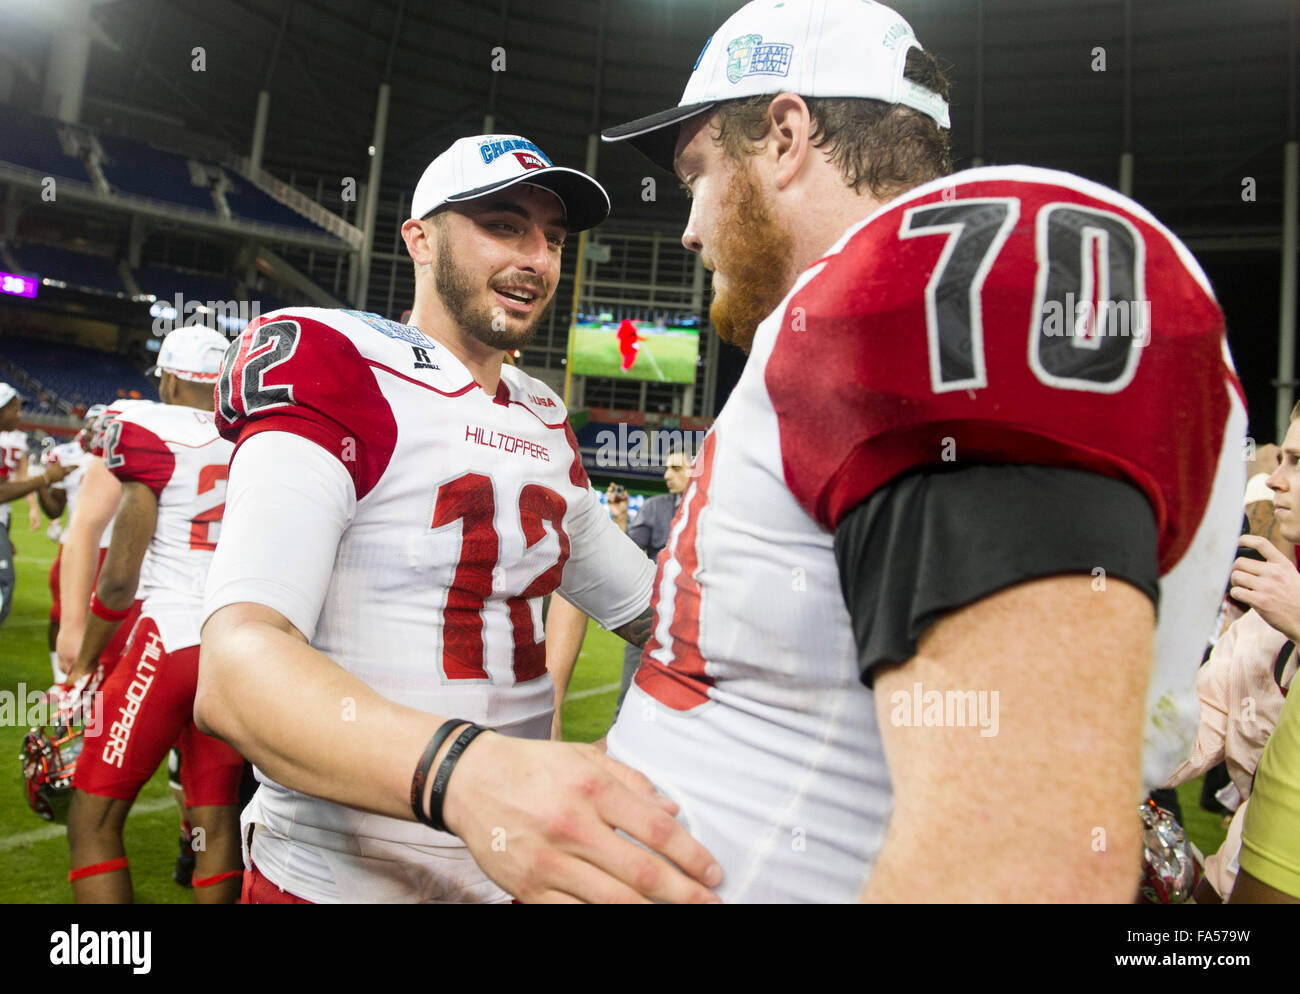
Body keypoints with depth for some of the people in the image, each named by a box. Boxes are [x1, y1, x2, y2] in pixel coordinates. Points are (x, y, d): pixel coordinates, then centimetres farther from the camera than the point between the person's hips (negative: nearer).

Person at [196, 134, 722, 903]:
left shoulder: (545, 422, 8)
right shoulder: (337, 371, -14)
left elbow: (645, 604, 16)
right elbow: (236, 667, -27)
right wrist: (462, 771, -44)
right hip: (343, 876, -6)